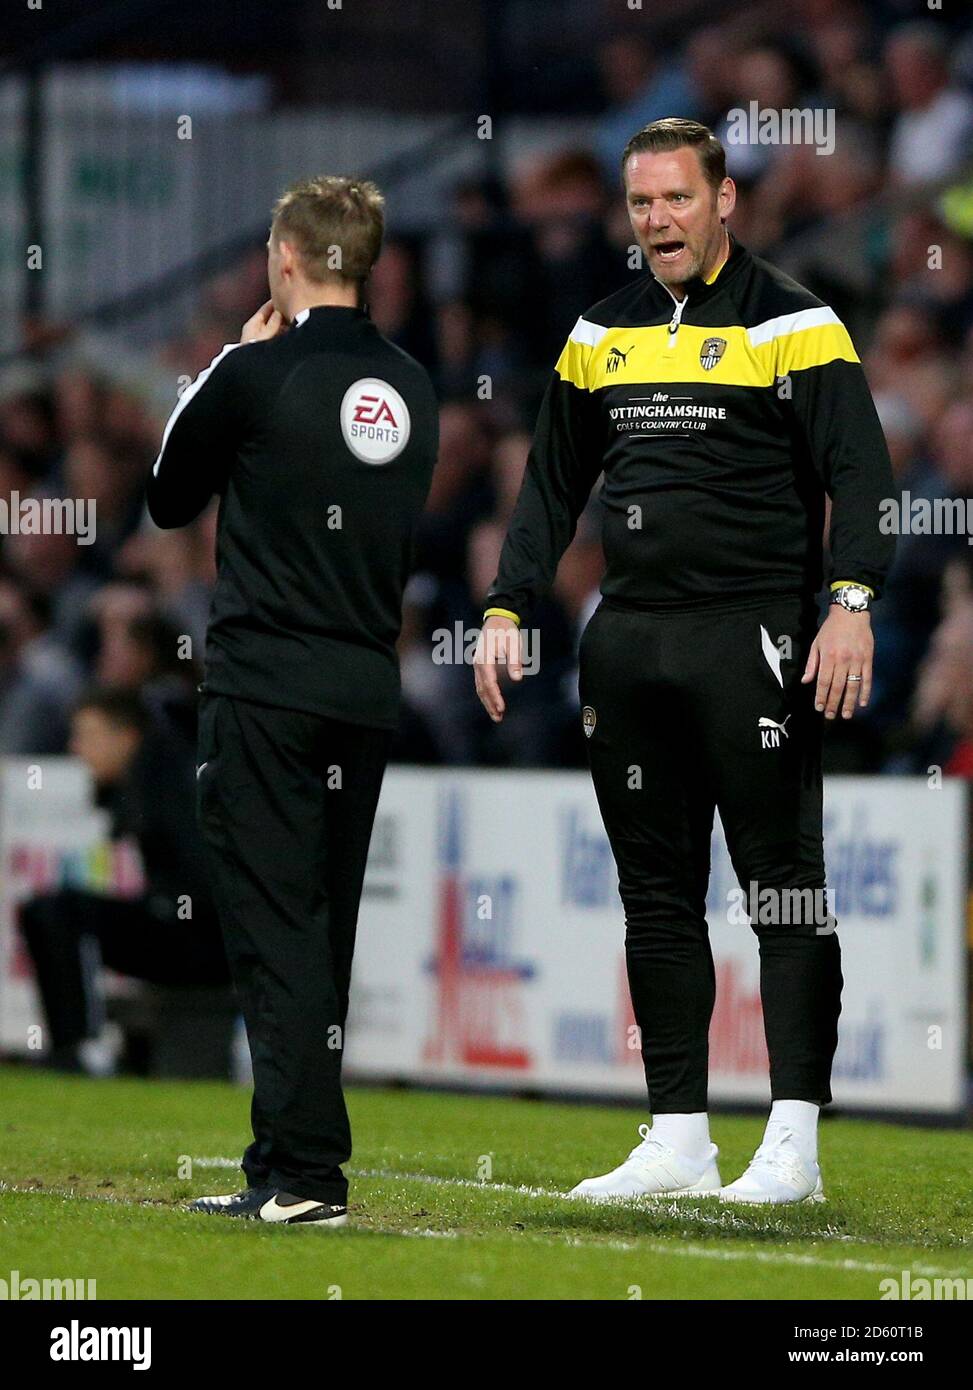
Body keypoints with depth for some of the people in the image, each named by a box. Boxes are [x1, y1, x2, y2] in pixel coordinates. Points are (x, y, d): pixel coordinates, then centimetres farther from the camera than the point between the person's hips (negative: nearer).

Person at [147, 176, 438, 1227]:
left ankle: (306, 1165, -12)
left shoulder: (256, 374, -10)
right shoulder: (410, 388, 8)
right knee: (322, 932, 12)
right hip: (369, 694, 6)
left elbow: (169, 500, 4)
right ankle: (288, 1167, 16)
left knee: (275, 927, -6)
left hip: (263, 690, -6)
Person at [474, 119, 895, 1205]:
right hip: (626, 645, 6)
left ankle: (793, 1139, -6)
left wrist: (852, 601, -21)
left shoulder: (791, 324, -2)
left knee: (783, 888, -5)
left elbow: (858, 470, -8)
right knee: (656, 895, 7)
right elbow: (551, 486, 21)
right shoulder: (602, 335, 15)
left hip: (753, 637, -6)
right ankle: (677, 1138, 12)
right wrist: (507, 608, 11)